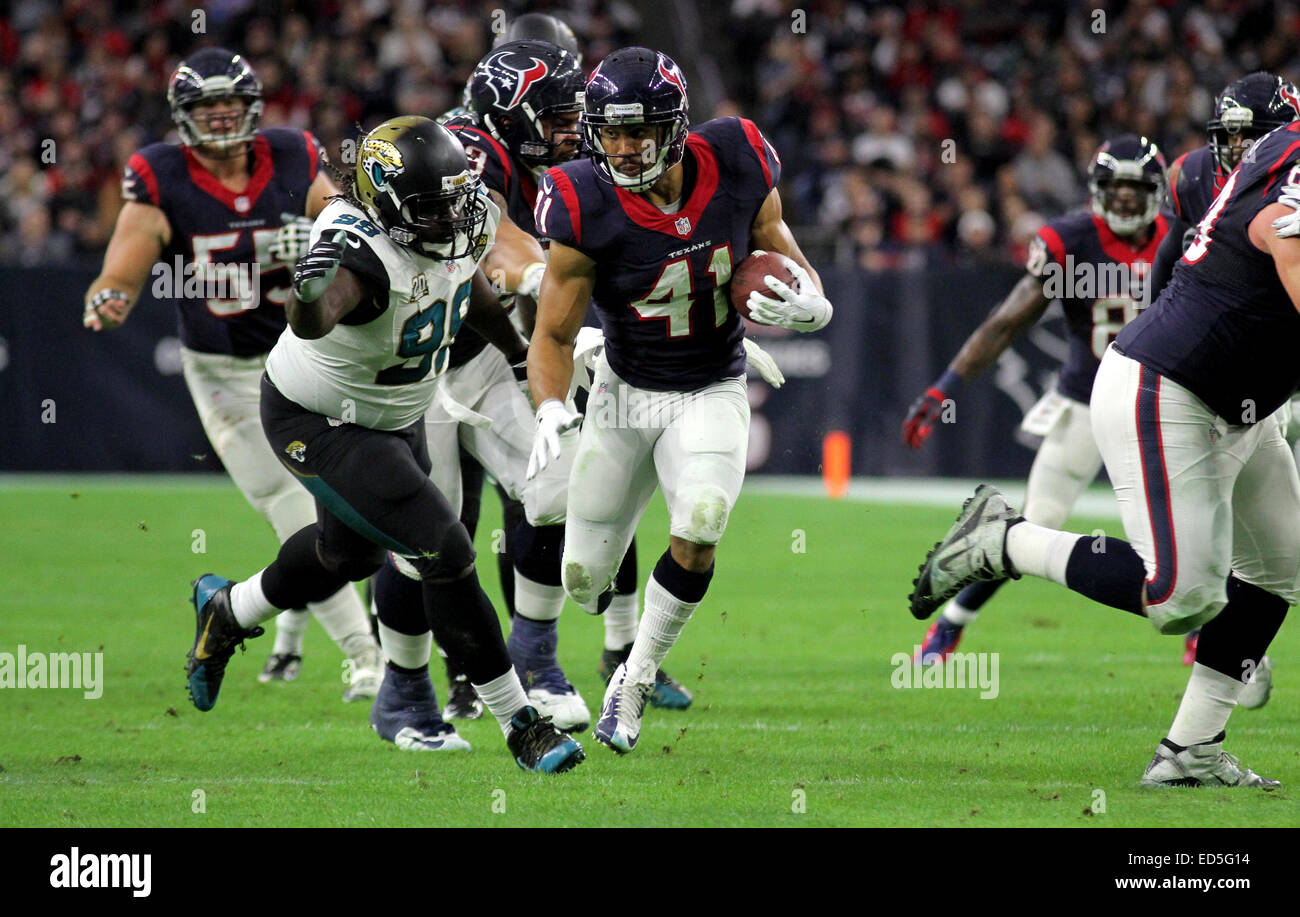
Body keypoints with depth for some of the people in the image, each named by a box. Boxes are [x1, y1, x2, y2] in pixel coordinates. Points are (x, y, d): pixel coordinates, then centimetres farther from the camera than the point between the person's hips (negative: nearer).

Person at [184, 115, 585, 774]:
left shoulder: (459, 226, -13)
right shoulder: (366, 252, -38)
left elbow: (467, 284, 11)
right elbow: (312, 324, -58)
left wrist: (521, 348, 22)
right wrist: (310, 293, -80)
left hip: (392, 416, 9)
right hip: (320, 427, -9)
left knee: (354, 551, 30)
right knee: (444, 554, -16)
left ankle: (227, 610, 57)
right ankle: (520, 727, -6)